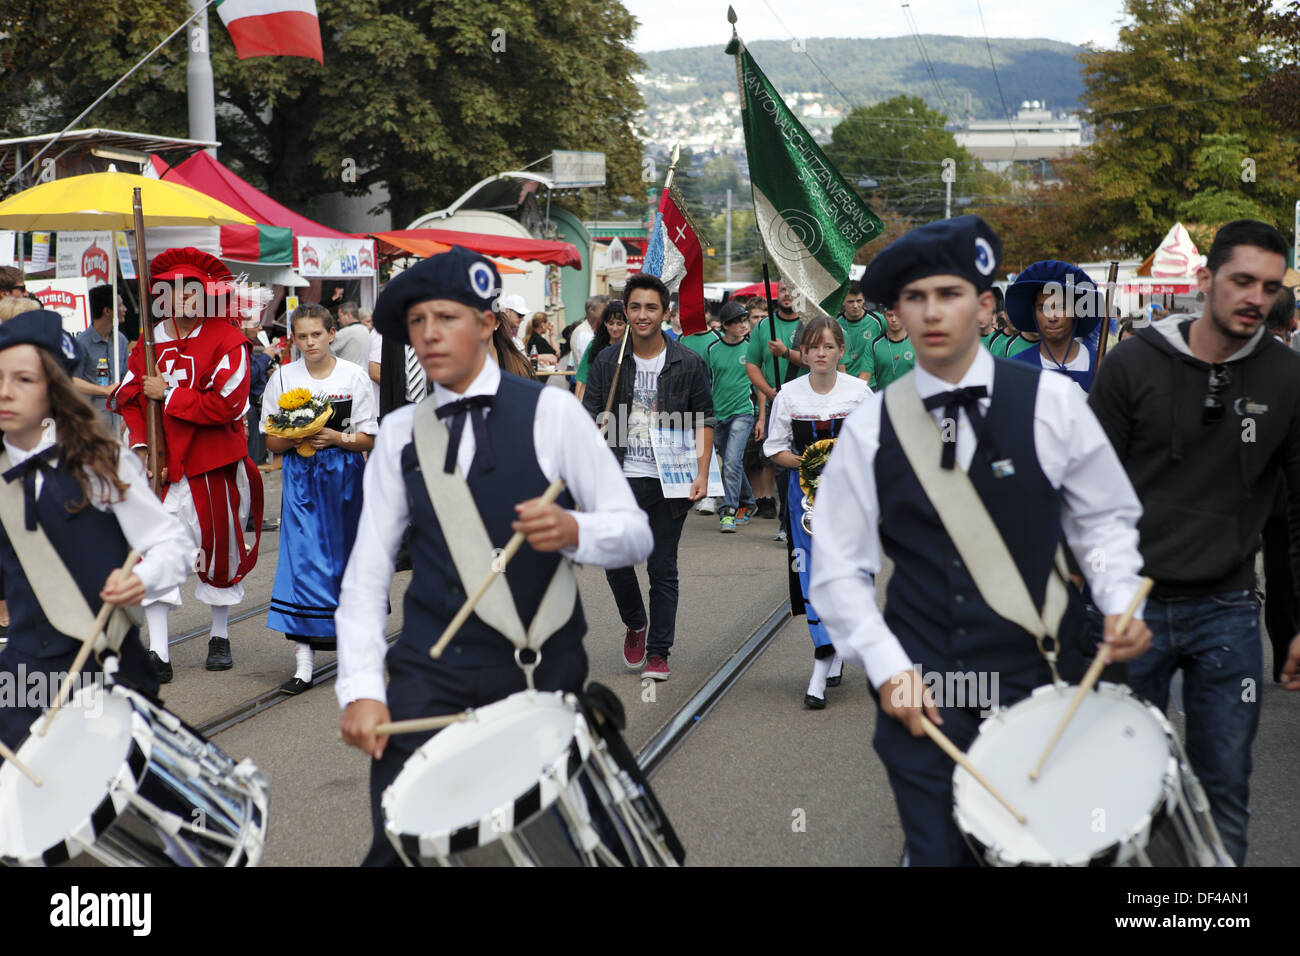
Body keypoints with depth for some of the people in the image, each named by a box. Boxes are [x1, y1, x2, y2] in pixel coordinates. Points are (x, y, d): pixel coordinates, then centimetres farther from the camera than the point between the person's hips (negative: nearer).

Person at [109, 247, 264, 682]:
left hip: (214, 465, -3)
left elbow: (225, 404, -18)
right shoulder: (151, 340, 6)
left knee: (219, 547, 11)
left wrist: (168, 394, -15)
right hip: (161, 465, 3)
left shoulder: (227, 340, -9)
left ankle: (220, 637, 31)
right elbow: (128, 396, 7)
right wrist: (140, 446, -7)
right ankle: (157, 653, -6)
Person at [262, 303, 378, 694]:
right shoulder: (282, 378, 4)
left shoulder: (354, 377, 1)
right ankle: (304, 660, -10)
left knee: (346, 554, 7)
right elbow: (272, 441, 5)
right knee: (302, 556, -9)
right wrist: (295, 439, -15)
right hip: (300, 475, 0)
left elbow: (368, 439, 0)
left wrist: (336, 437, -16)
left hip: (344, 474, 0)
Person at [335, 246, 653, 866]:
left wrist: (572, 530, -24)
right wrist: (361, 688, -9)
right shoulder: (398, 433, 7)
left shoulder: (549, 411, -2)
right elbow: (367, 570, 3)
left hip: (542, 674, -1)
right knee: (397, 847, -6)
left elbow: (636, 534, -3)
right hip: (429, 675, 2)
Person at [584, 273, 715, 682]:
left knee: (663, 570, 3)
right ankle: (635, 624, 27)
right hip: (621, 479, 1)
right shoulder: (607, 361, 5)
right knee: (616, 560, -1)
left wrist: (701, 474, -5)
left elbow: (704, 422, 5)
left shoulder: (688, 364, 2)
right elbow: (593, 420, 4)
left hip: (669, 483, -1)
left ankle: (658, 652, 13)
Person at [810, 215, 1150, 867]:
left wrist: (1120, 603, -10)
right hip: (920, 689, 0)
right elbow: (838, 569, 1)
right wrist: (887, 667, -9)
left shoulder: (1050, 402, -3)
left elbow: (1104, 516, 6)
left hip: (1039, 681, 0)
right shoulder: (869, 428, -1)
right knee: (939, 853, 5)